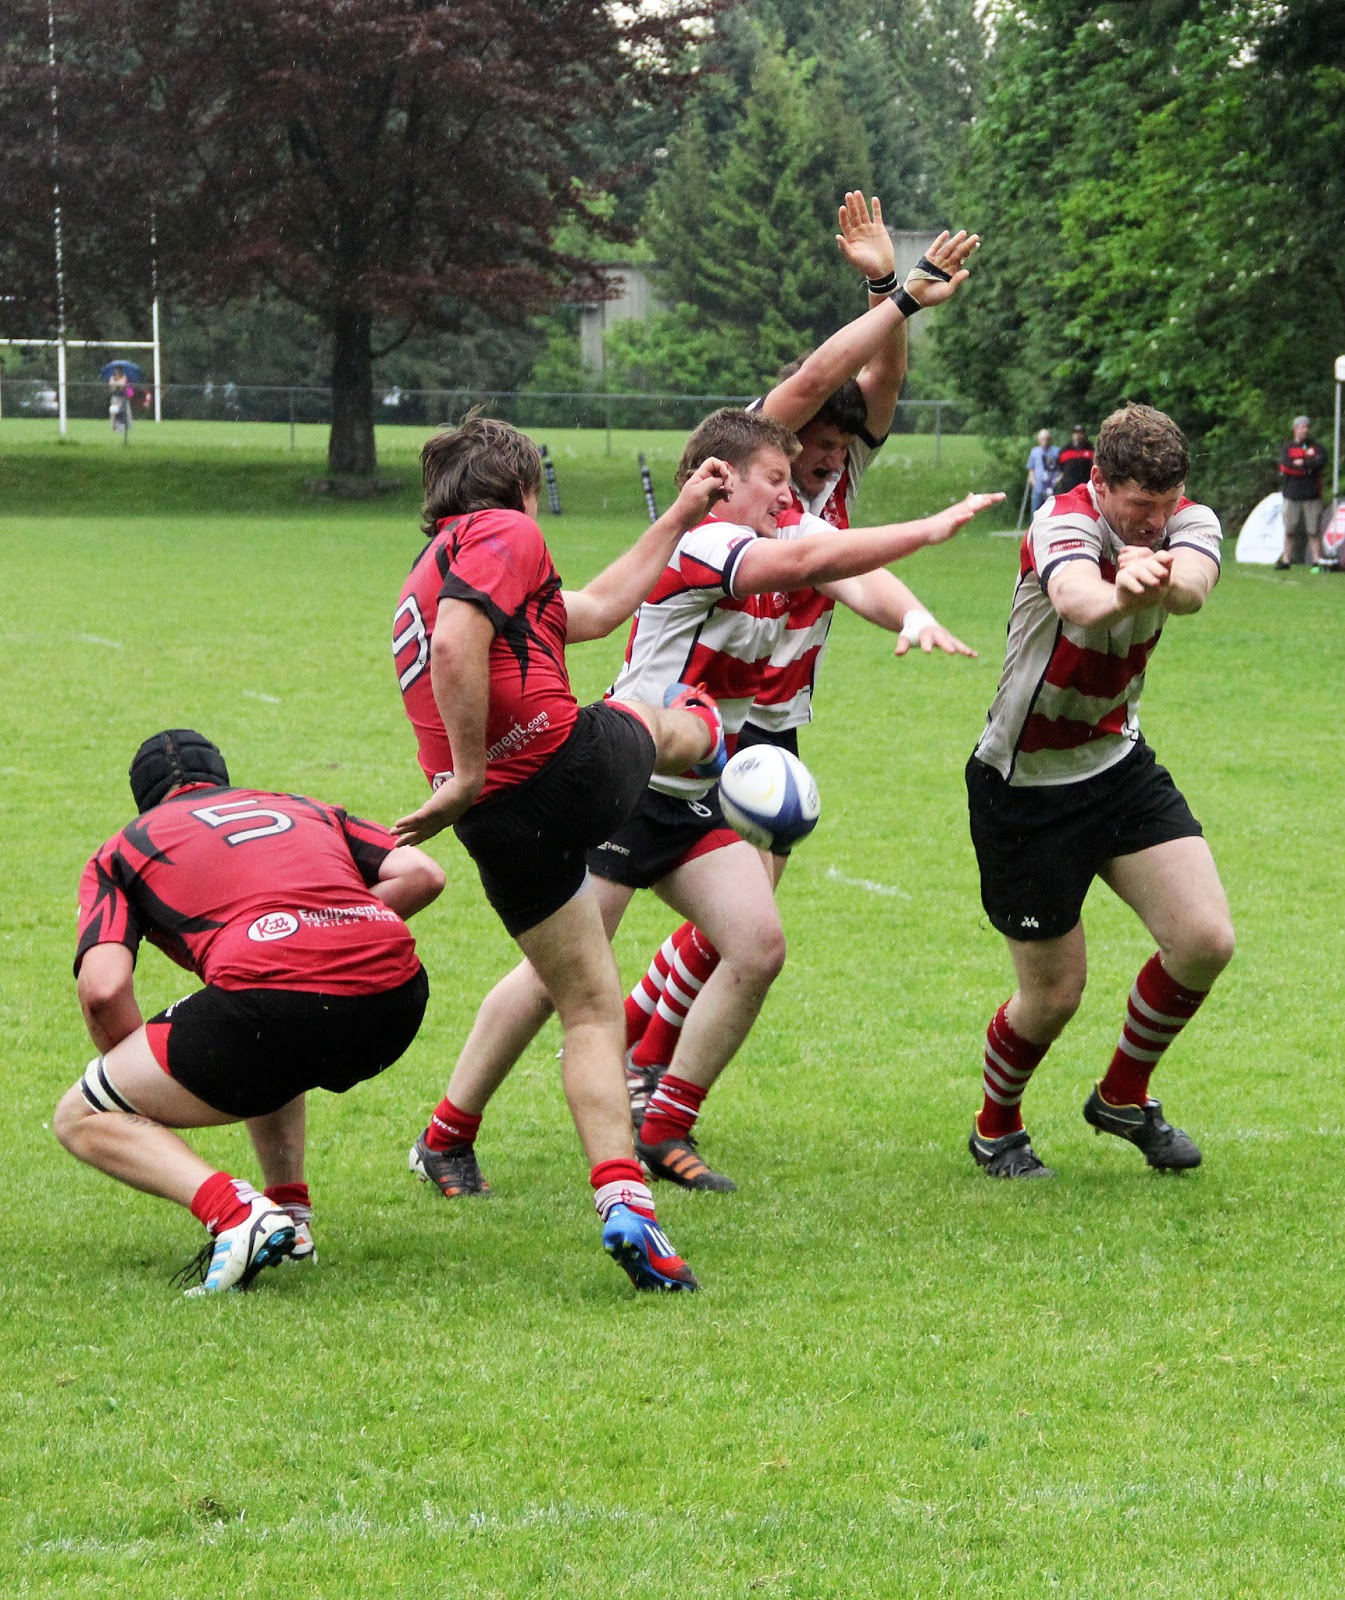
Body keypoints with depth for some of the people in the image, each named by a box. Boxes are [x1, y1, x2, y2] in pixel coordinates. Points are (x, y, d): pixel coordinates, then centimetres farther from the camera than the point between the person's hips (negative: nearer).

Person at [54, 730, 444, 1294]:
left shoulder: (121, 849, 22)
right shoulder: (304, 808, 32)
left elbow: (103, 989, 5)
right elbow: (421, 873, 17)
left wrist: (144, 1091, 21)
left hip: (276, 995, -5)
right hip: (396, 1001, 5)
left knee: (83, 1119, 12)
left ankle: (236, 1212, -10)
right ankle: (289, 1218, 29)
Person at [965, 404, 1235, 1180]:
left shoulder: (1186, 523, -9)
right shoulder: (1064, 524, -25)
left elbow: (1192, 585, -35)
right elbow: (1076, 597, -50)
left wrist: (1157, 576, -61)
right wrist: (1120, 593, -76)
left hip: (1120, 765, 5)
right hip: (1024, 787, -5)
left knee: (1206, 941, -7)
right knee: (1054, 992, 1)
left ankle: (1124, 1096, 19)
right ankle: (996, 1129, 31)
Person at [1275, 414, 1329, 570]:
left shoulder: (1316, 447, 9)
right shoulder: (1287, 447, 10)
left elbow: (1321, 461, -11)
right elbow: (1285, 463, -10)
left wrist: (1301, 462, -10)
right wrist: (1308, 467, -10)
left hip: (1311, 497, -1)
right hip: (1292, 496, 1)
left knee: (1314, 531, -4)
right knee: (1289, 531, 4)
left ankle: (1316, 561, -4)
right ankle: (1286, 560, 9)